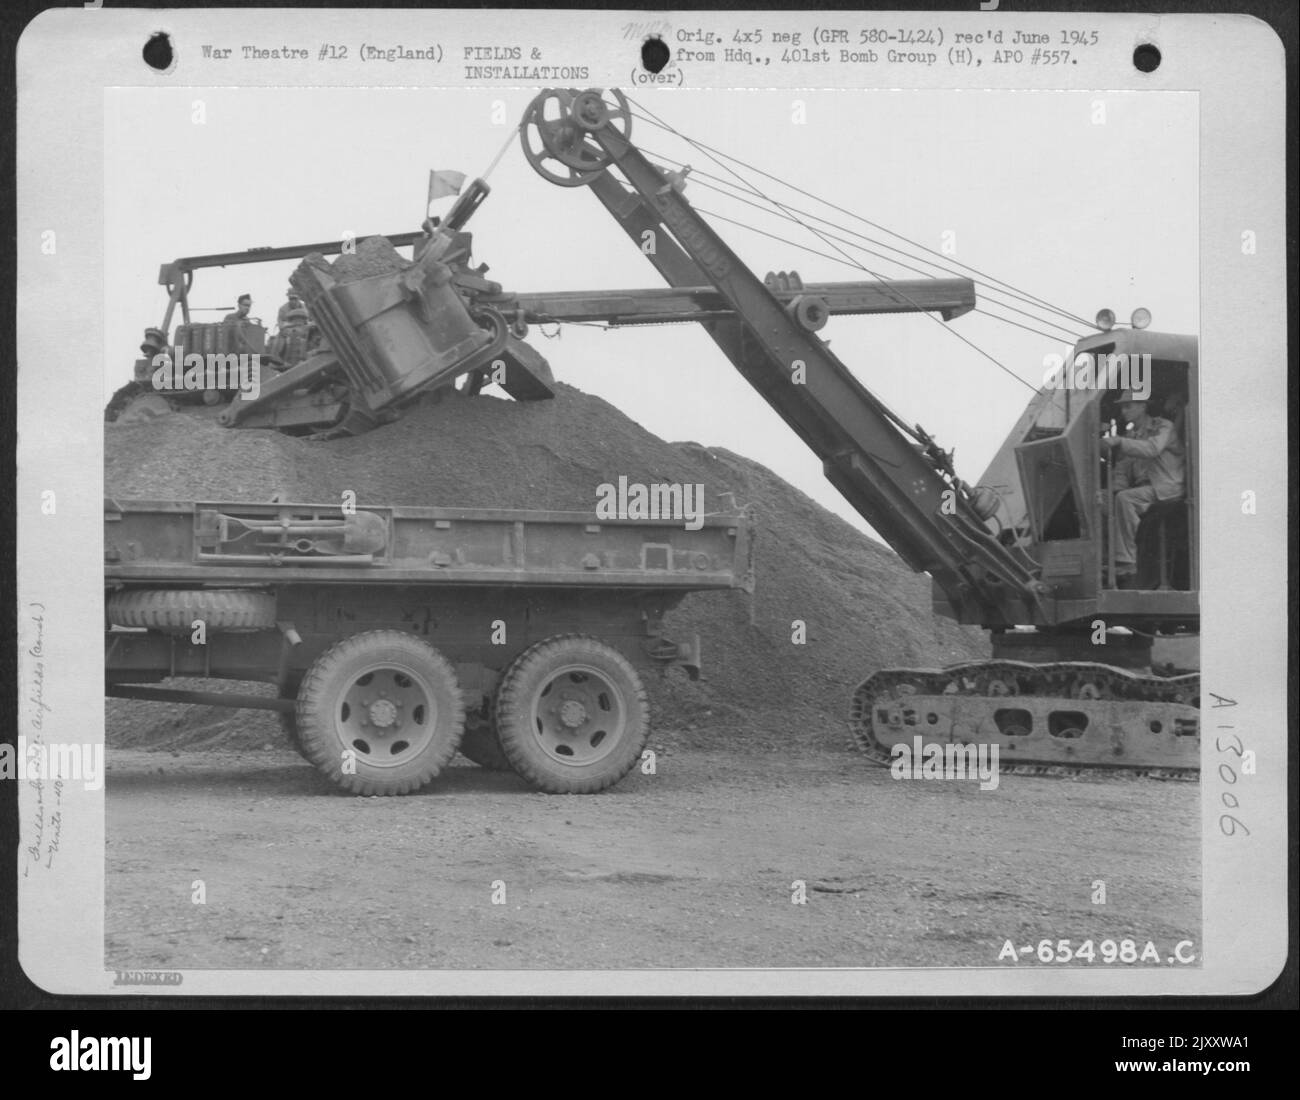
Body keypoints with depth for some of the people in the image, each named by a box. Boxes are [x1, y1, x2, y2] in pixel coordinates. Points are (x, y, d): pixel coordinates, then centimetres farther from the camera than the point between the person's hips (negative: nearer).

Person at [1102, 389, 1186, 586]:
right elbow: (1121, 471, 16)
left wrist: (1118, 442, -28)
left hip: (1167, 488, -7)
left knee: (1125, 499, -31)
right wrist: (1115, 489, -6)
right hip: (1142, 491, 7)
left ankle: (1126, 564, -33)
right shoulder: (1131, 437, 23)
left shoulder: (1163, 427, 2)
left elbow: (1152, 449, -20)